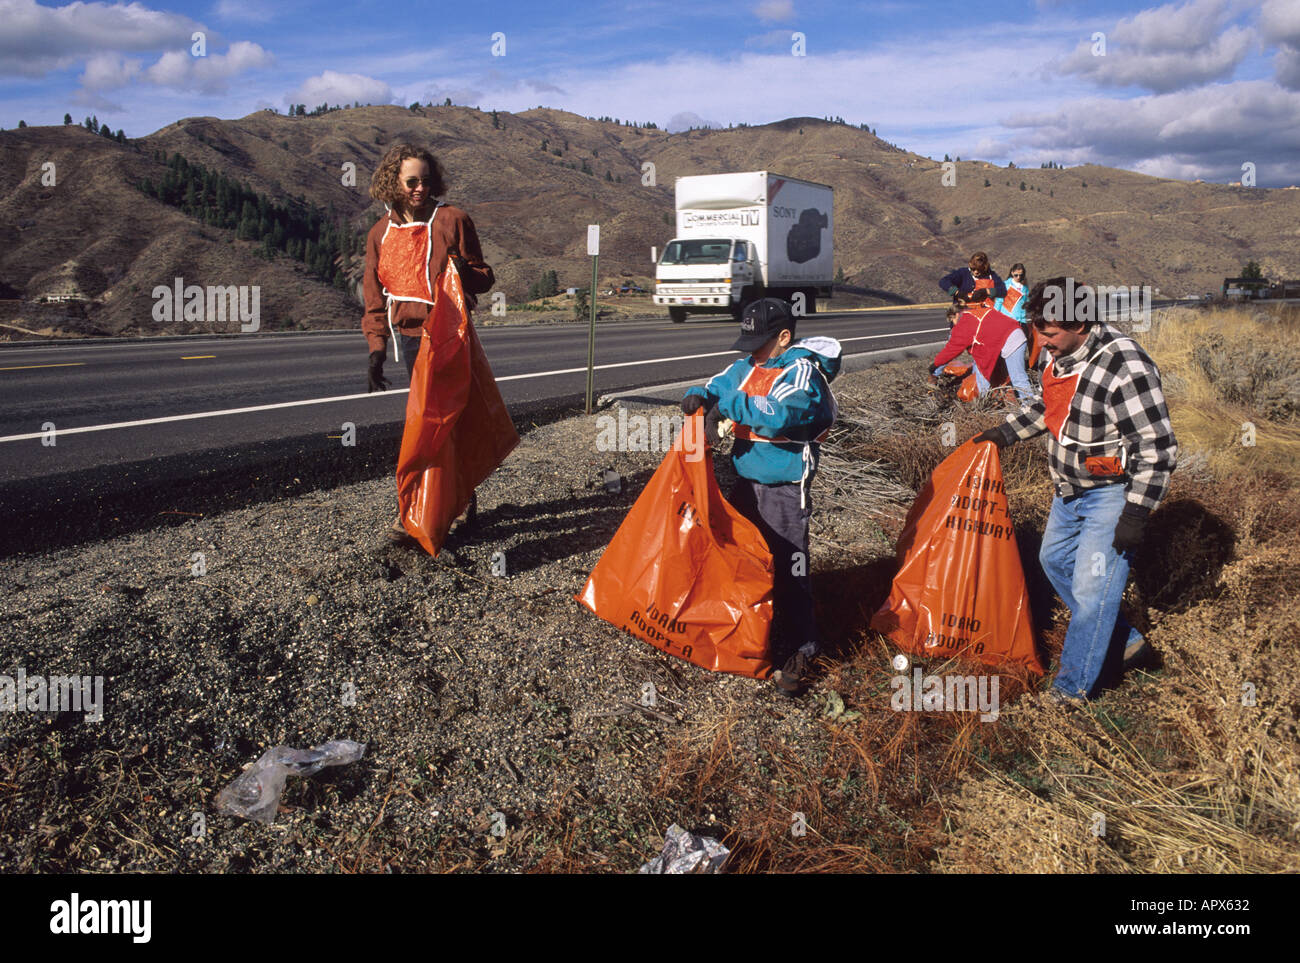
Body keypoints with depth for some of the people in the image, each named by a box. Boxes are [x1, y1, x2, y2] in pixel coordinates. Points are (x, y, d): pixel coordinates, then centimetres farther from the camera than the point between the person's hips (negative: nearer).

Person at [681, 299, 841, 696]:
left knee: (788, 568, -6)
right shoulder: (748, 367, 7)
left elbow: (779, 415, -32)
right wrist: (700, 396, -9)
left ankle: (796, 653, 5)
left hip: (784, 487, -8)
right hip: (746, 479, 8)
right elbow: (718, 386, 14)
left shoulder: (803, 372, -16)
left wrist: (730, 405, -28)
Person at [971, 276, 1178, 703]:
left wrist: (1136, 514, -24)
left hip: (1112, 494, -9)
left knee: (1091, 588, -5)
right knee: (1055, 559, 21)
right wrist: (1004, 433, 14)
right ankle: (1122, 639, 35)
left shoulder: (1125, 368, -28)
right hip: (1071, 489, 9)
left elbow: (1157, 450, -25)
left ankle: (1073, 684, 13)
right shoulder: (1064, 355, -2)